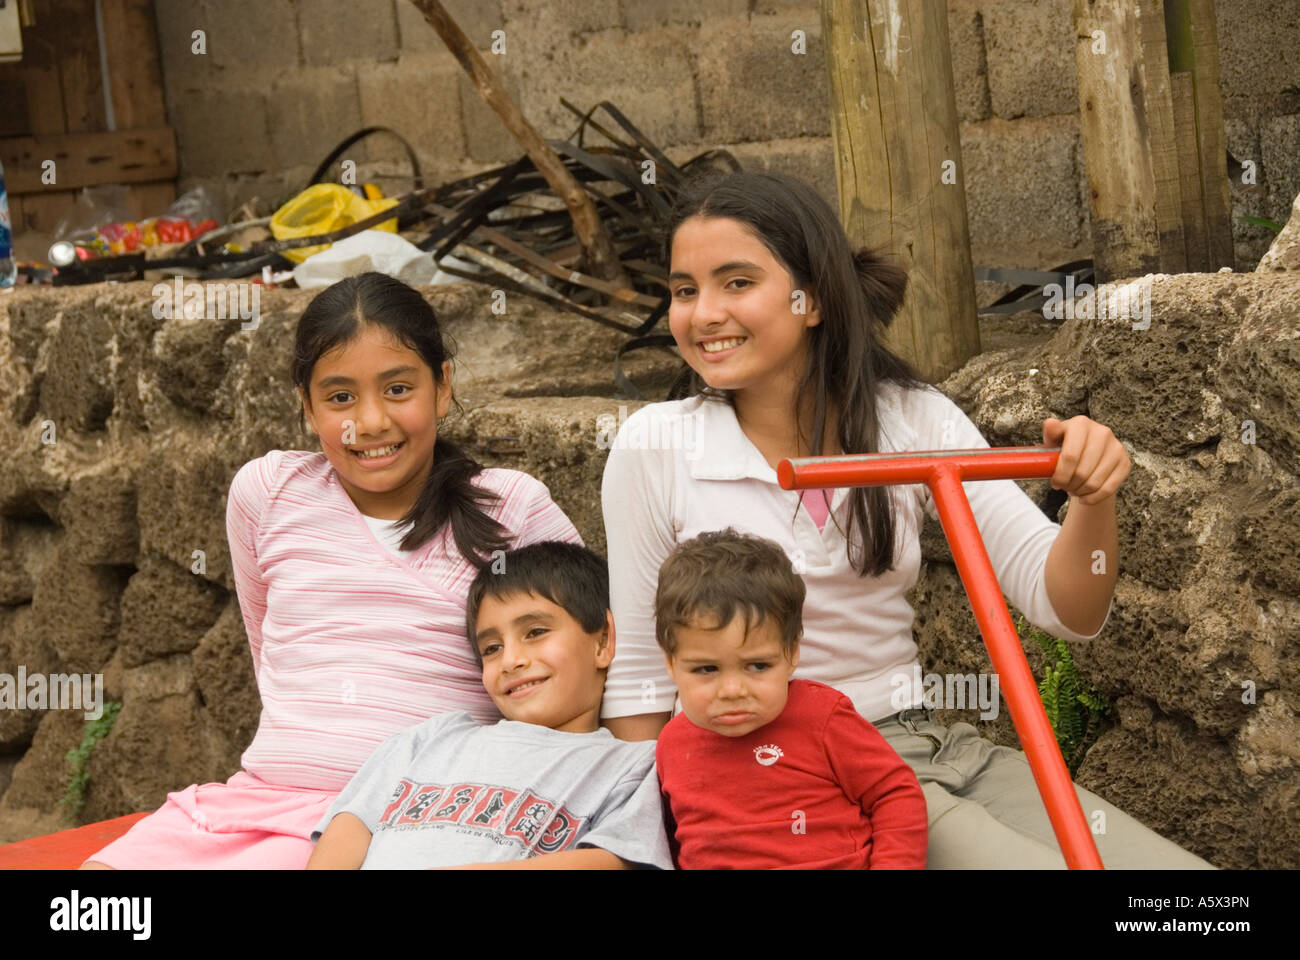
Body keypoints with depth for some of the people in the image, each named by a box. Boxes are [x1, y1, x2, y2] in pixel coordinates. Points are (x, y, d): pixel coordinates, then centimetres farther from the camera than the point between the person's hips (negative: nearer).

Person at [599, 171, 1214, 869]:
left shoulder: (913, 420, 1)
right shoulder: (654, 447, -6)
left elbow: (1067, 611, -3)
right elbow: (636, 681, 2)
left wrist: (1093, 496, -21)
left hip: (922, 743, 4)